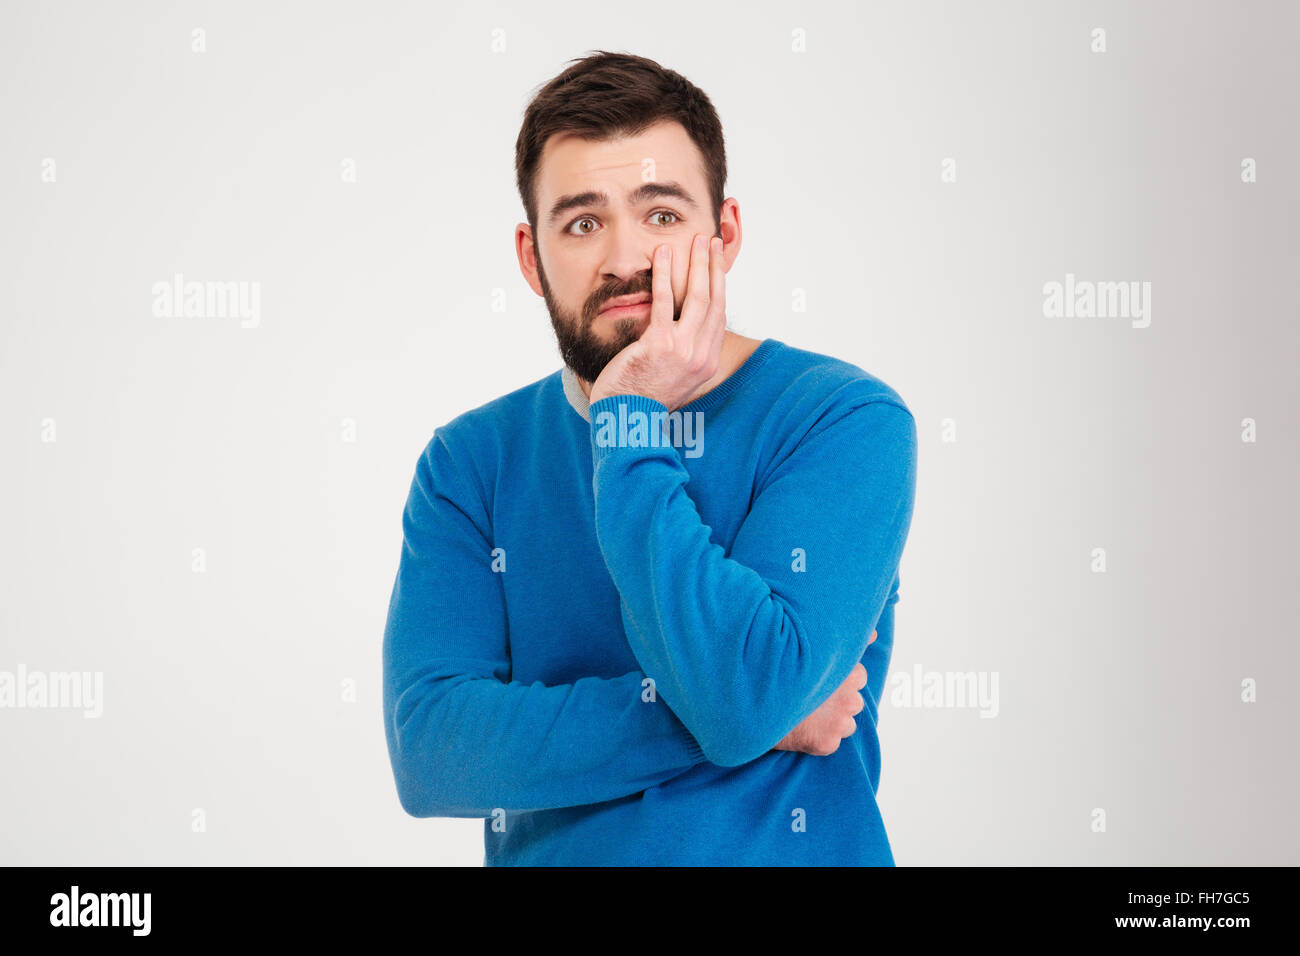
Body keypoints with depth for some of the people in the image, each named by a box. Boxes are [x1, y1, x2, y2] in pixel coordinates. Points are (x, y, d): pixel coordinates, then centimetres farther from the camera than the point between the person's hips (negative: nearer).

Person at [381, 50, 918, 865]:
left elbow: (743, 699, -20)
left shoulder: (848, 421, -9)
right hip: (545, 851, 2)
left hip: (786, 847, -1)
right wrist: (701, 715, -16)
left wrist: (628, 425, -16)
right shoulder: (471, 461, 1)